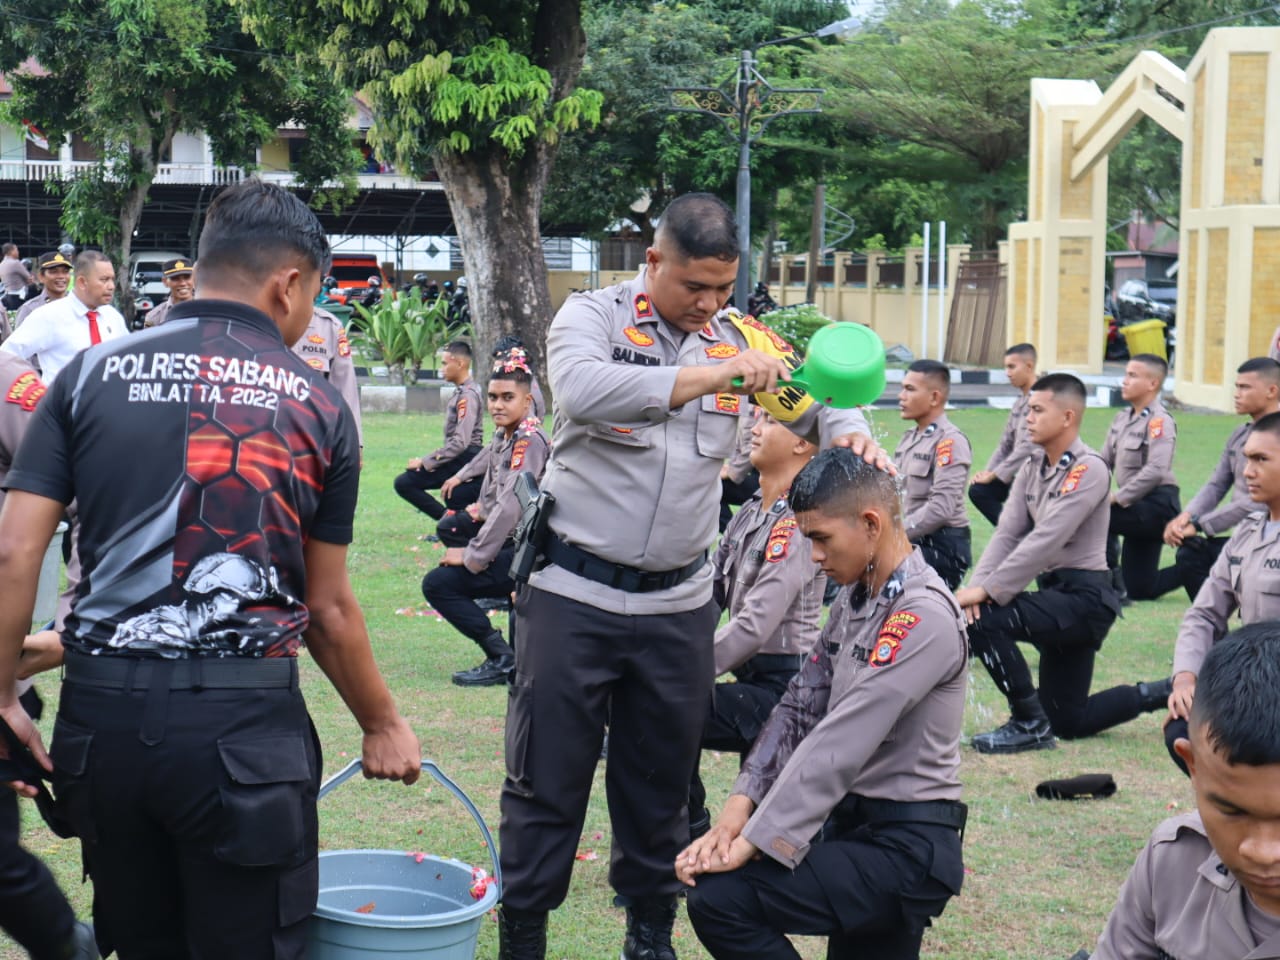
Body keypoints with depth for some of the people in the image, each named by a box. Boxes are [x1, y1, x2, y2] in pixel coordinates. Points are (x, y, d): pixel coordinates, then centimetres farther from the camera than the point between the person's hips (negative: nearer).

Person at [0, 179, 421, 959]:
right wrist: (384, 726, 19)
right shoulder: (318, 407, 2)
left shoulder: (93, 374, 5)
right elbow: (330, 610, 5)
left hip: (102, 712, 3)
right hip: (243, 720, -3)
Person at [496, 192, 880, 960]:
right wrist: (714, 376, -33)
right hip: (574, 591, -3)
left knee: (661, 782, 14)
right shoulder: (594, 316, -7)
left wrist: (850, 433, -14)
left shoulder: (739, 336, 3)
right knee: (547, 781, 4)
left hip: (678, 603, 3)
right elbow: (583, 390, -28)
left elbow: (816, 400, 10)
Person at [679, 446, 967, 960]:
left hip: (905, 850, -10)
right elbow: (800, 707, 9)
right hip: (858, 827, 10)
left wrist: (752, 842, -23)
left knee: (719, 899, -20)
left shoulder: (922, 615, -19)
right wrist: (740, 806, -4)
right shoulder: (855, 598, 11)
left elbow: (839, 746, -24)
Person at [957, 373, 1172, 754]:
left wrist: (988, 591, -28)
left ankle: (1030, 724, -12)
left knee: (984, 618, -27)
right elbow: (1007, 534, 1)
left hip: (1085, 597, -9)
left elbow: (1046, 540, -25)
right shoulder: (1032, 468, 10)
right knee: (1069, 721, 14)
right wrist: (976, 584, -16)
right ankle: (1166, 693, 30)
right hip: (1057, 594, 9)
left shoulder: (1088, 469, -16)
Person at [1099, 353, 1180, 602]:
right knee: (1140, 589, 10)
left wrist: (1117, 498, -26)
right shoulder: (1122, 418, 10)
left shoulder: (1159, 421, -15)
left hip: (1157, 505, -8)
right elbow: (1104, 462, 10)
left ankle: (1114, 587, -16)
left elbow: (1156, 471, -27)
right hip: (1138, 507, 8)